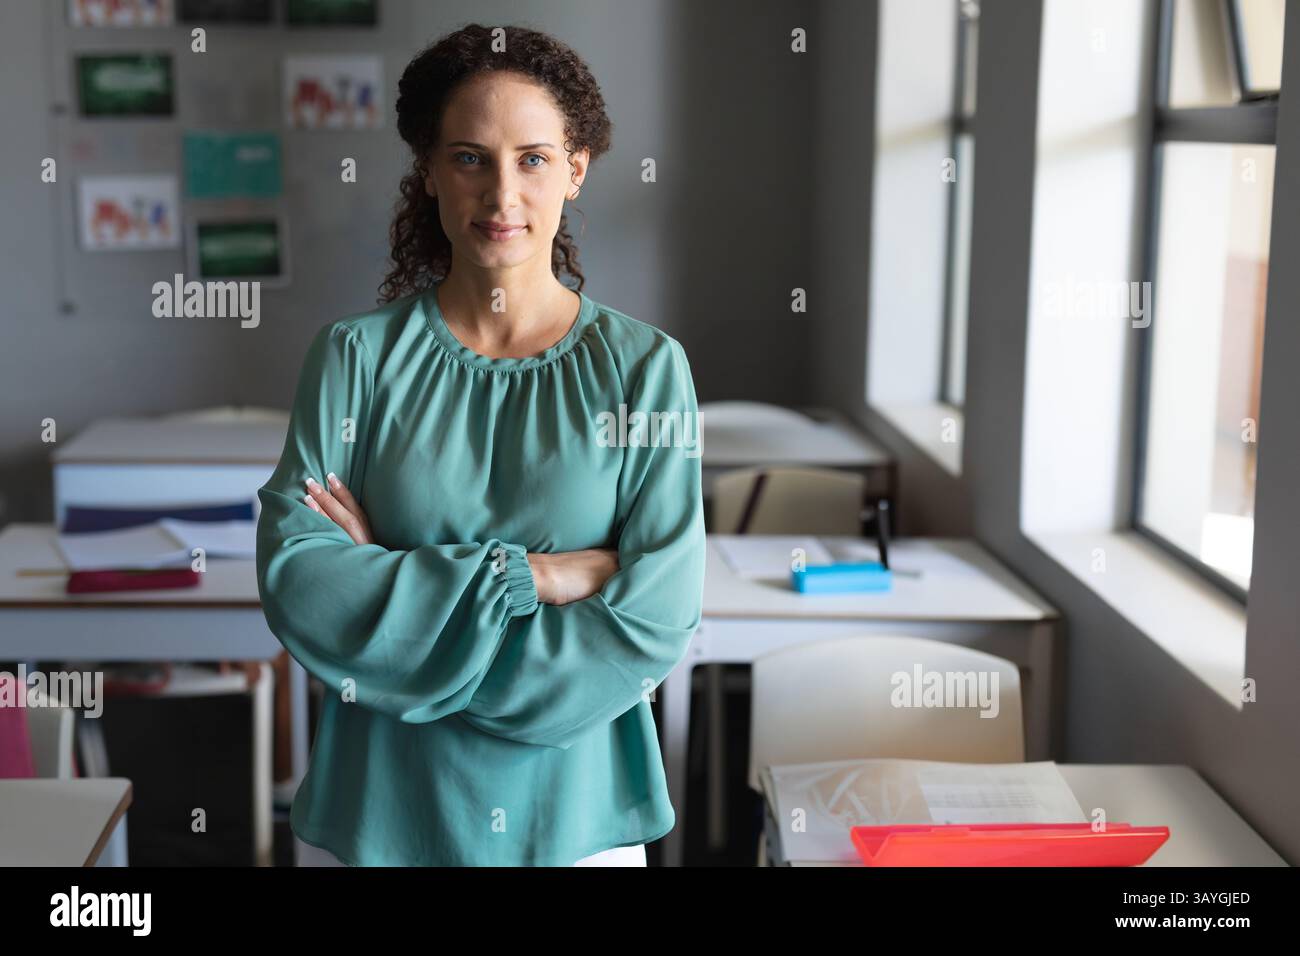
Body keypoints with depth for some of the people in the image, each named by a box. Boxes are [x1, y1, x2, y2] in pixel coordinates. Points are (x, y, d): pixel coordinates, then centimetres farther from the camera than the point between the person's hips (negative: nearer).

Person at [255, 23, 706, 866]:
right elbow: (295, 581, -14)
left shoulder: (644, 368, -7)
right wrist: (529, 574, -19)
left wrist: (394, 600, -15)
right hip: (387, 805, 1)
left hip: (576, 813, 0)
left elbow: (655, 623, -15)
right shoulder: (357, 356, -5)